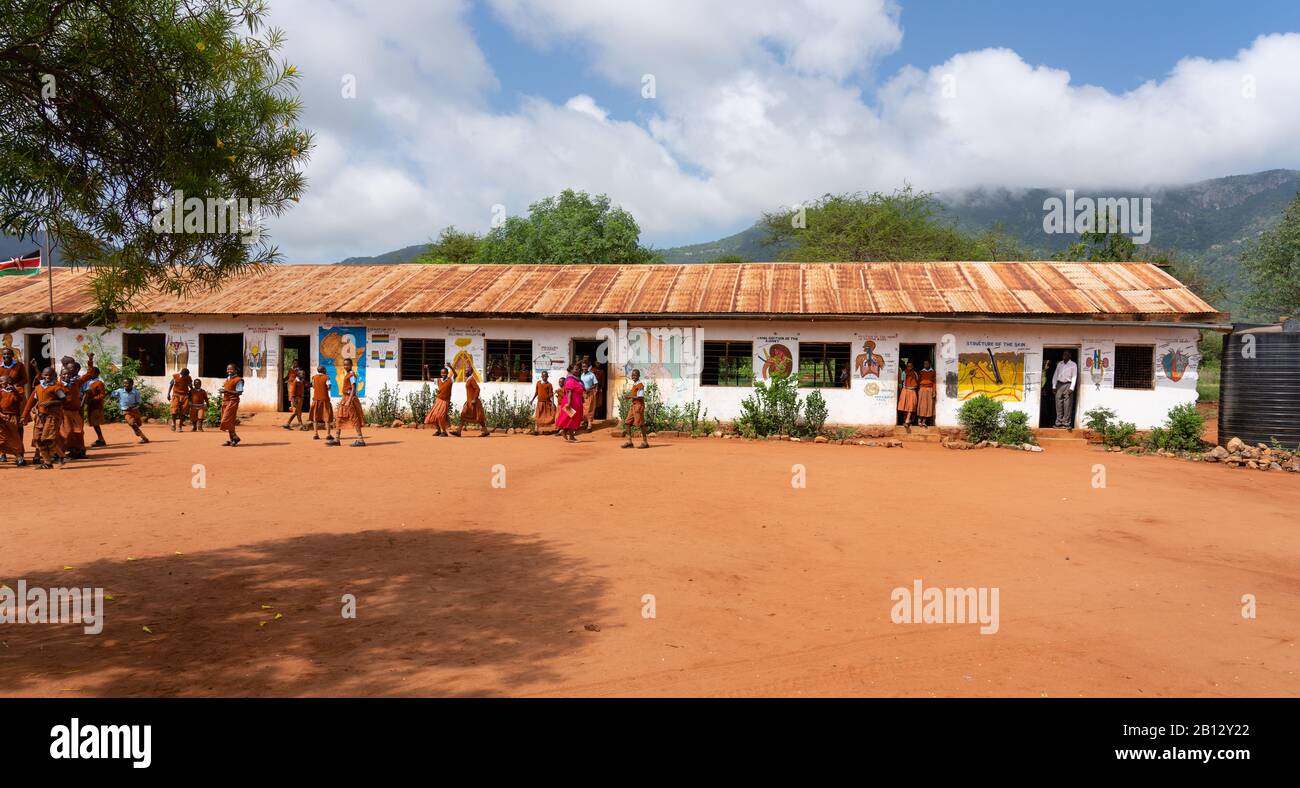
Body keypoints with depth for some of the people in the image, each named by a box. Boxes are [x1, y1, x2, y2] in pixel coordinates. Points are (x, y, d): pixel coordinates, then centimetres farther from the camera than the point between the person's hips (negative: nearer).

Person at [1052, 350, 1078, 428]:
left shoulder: (1073, 365, 3)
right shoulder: (1059, 364, 14)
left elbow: (1074, 377, -3)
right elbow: (1055, 375, 14)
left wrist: (1071, 388, -12)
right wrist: (1054, 387, 6)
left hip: (1067, 385, -3)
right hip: (1059, 385, 3)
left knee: (1067, 406, -6)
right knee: (1059, 405, 2)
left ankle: (1066, 423, -4)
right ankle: (1059, 423, 5)